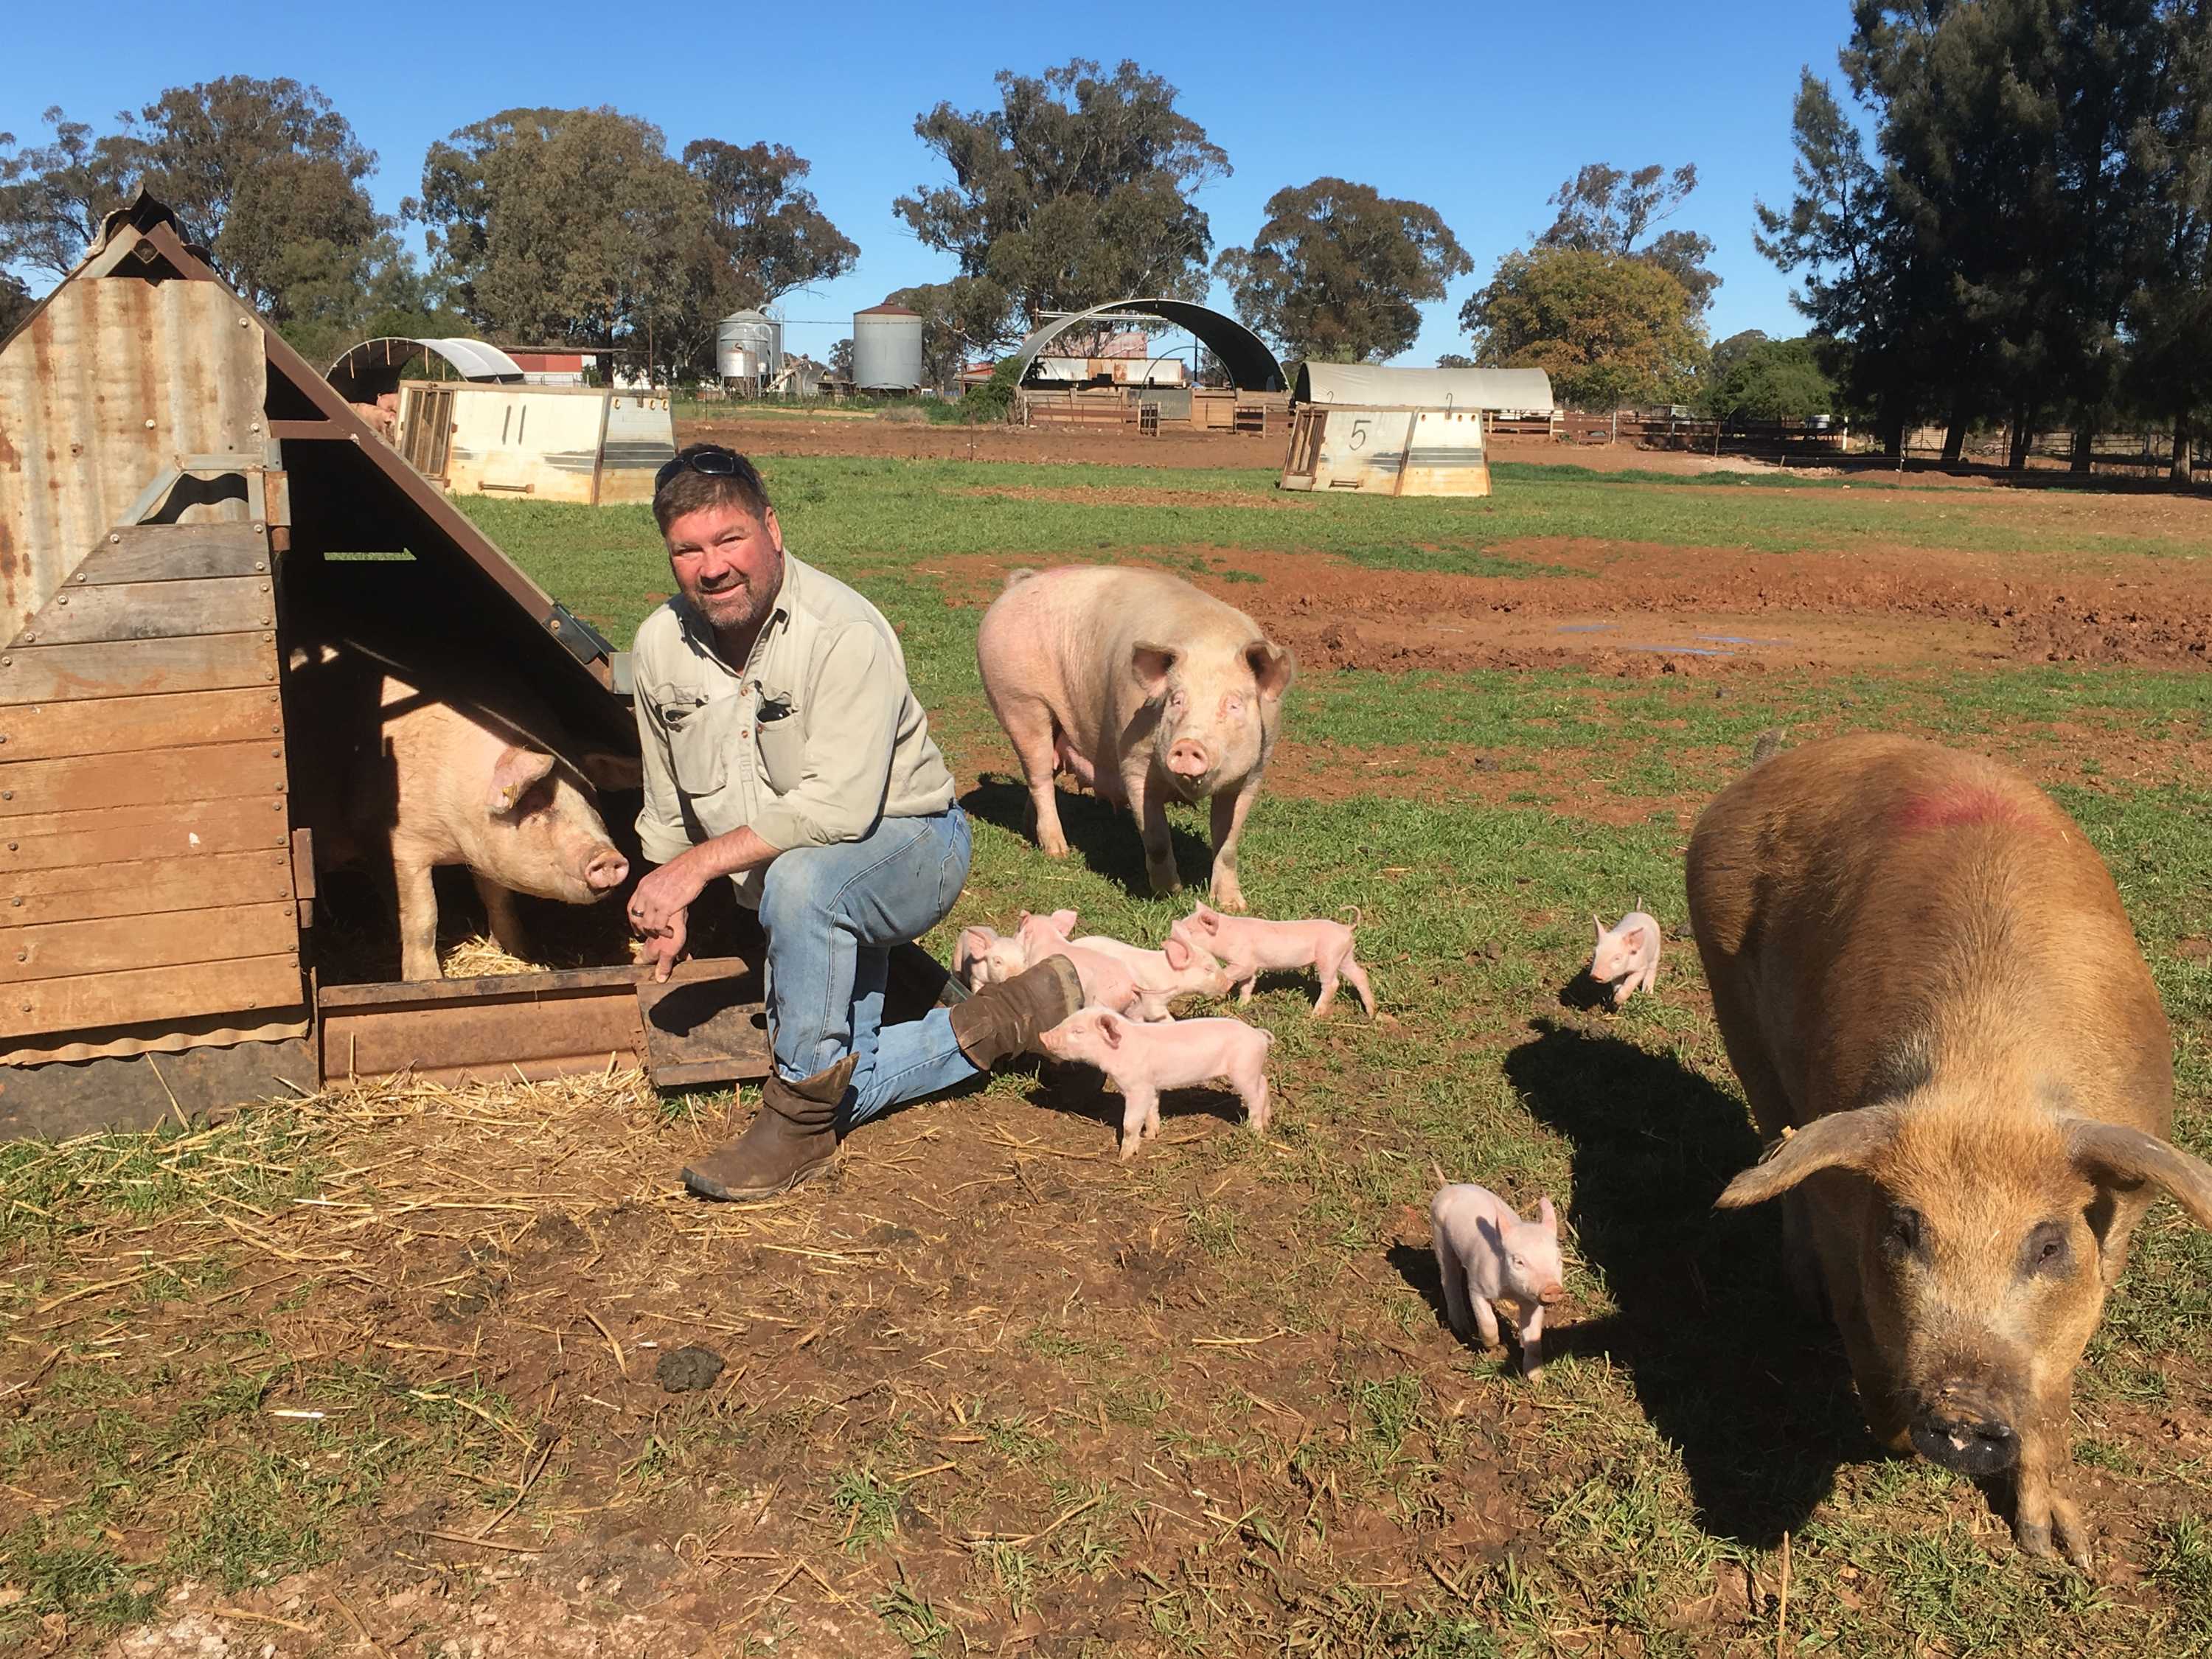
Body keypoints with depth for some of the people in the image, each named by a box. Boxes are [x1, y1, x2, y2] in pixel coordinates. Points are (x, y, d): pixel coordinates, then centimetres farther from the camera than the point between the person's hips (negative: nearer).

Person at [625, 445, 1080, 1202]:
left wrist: (700, 863, -33)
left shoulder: (844, 633, -26)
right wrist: (666, 901, 10)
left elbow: (838, 807, -36)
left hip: (907, 843, -6)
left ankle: (800, 1120, -24)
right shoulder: (659, 646, -6)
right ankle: (997, 1023, 20)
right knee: (841, 1092, -1)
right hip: (799, 897, 7)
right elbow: (668, 800, 11)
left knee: (801, 877, -40)